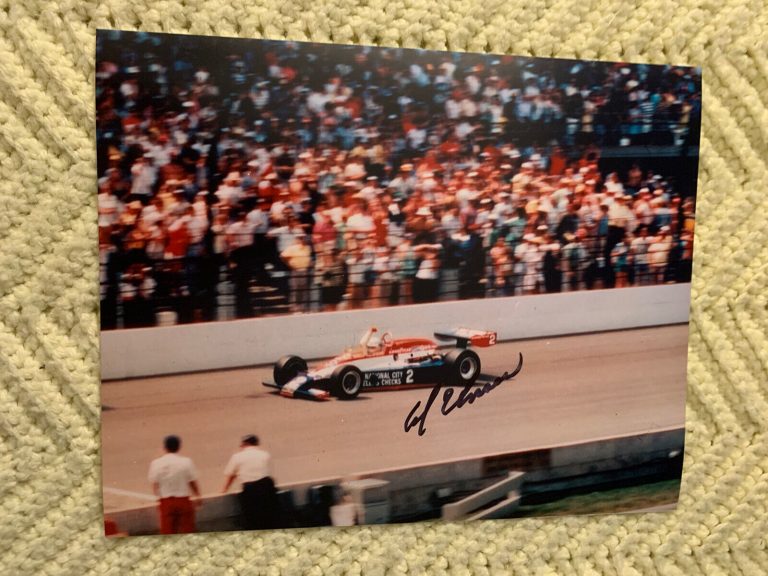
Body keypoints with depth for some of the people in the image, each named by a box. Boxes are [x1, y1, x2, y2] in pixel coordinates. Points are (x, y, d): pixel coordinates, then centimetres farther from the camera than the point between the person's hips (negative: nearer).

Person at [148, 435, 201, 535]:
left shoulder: (156, 463, -5)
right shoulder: (186, 461, -10)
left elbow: (154, 486, -2)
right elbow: (193, 483, -4)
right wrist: (198, 496, 13)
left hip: (165, 503, 1)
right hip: (184, 500, -1)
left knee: (167, 533, 8)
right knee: (187, 533, 12)